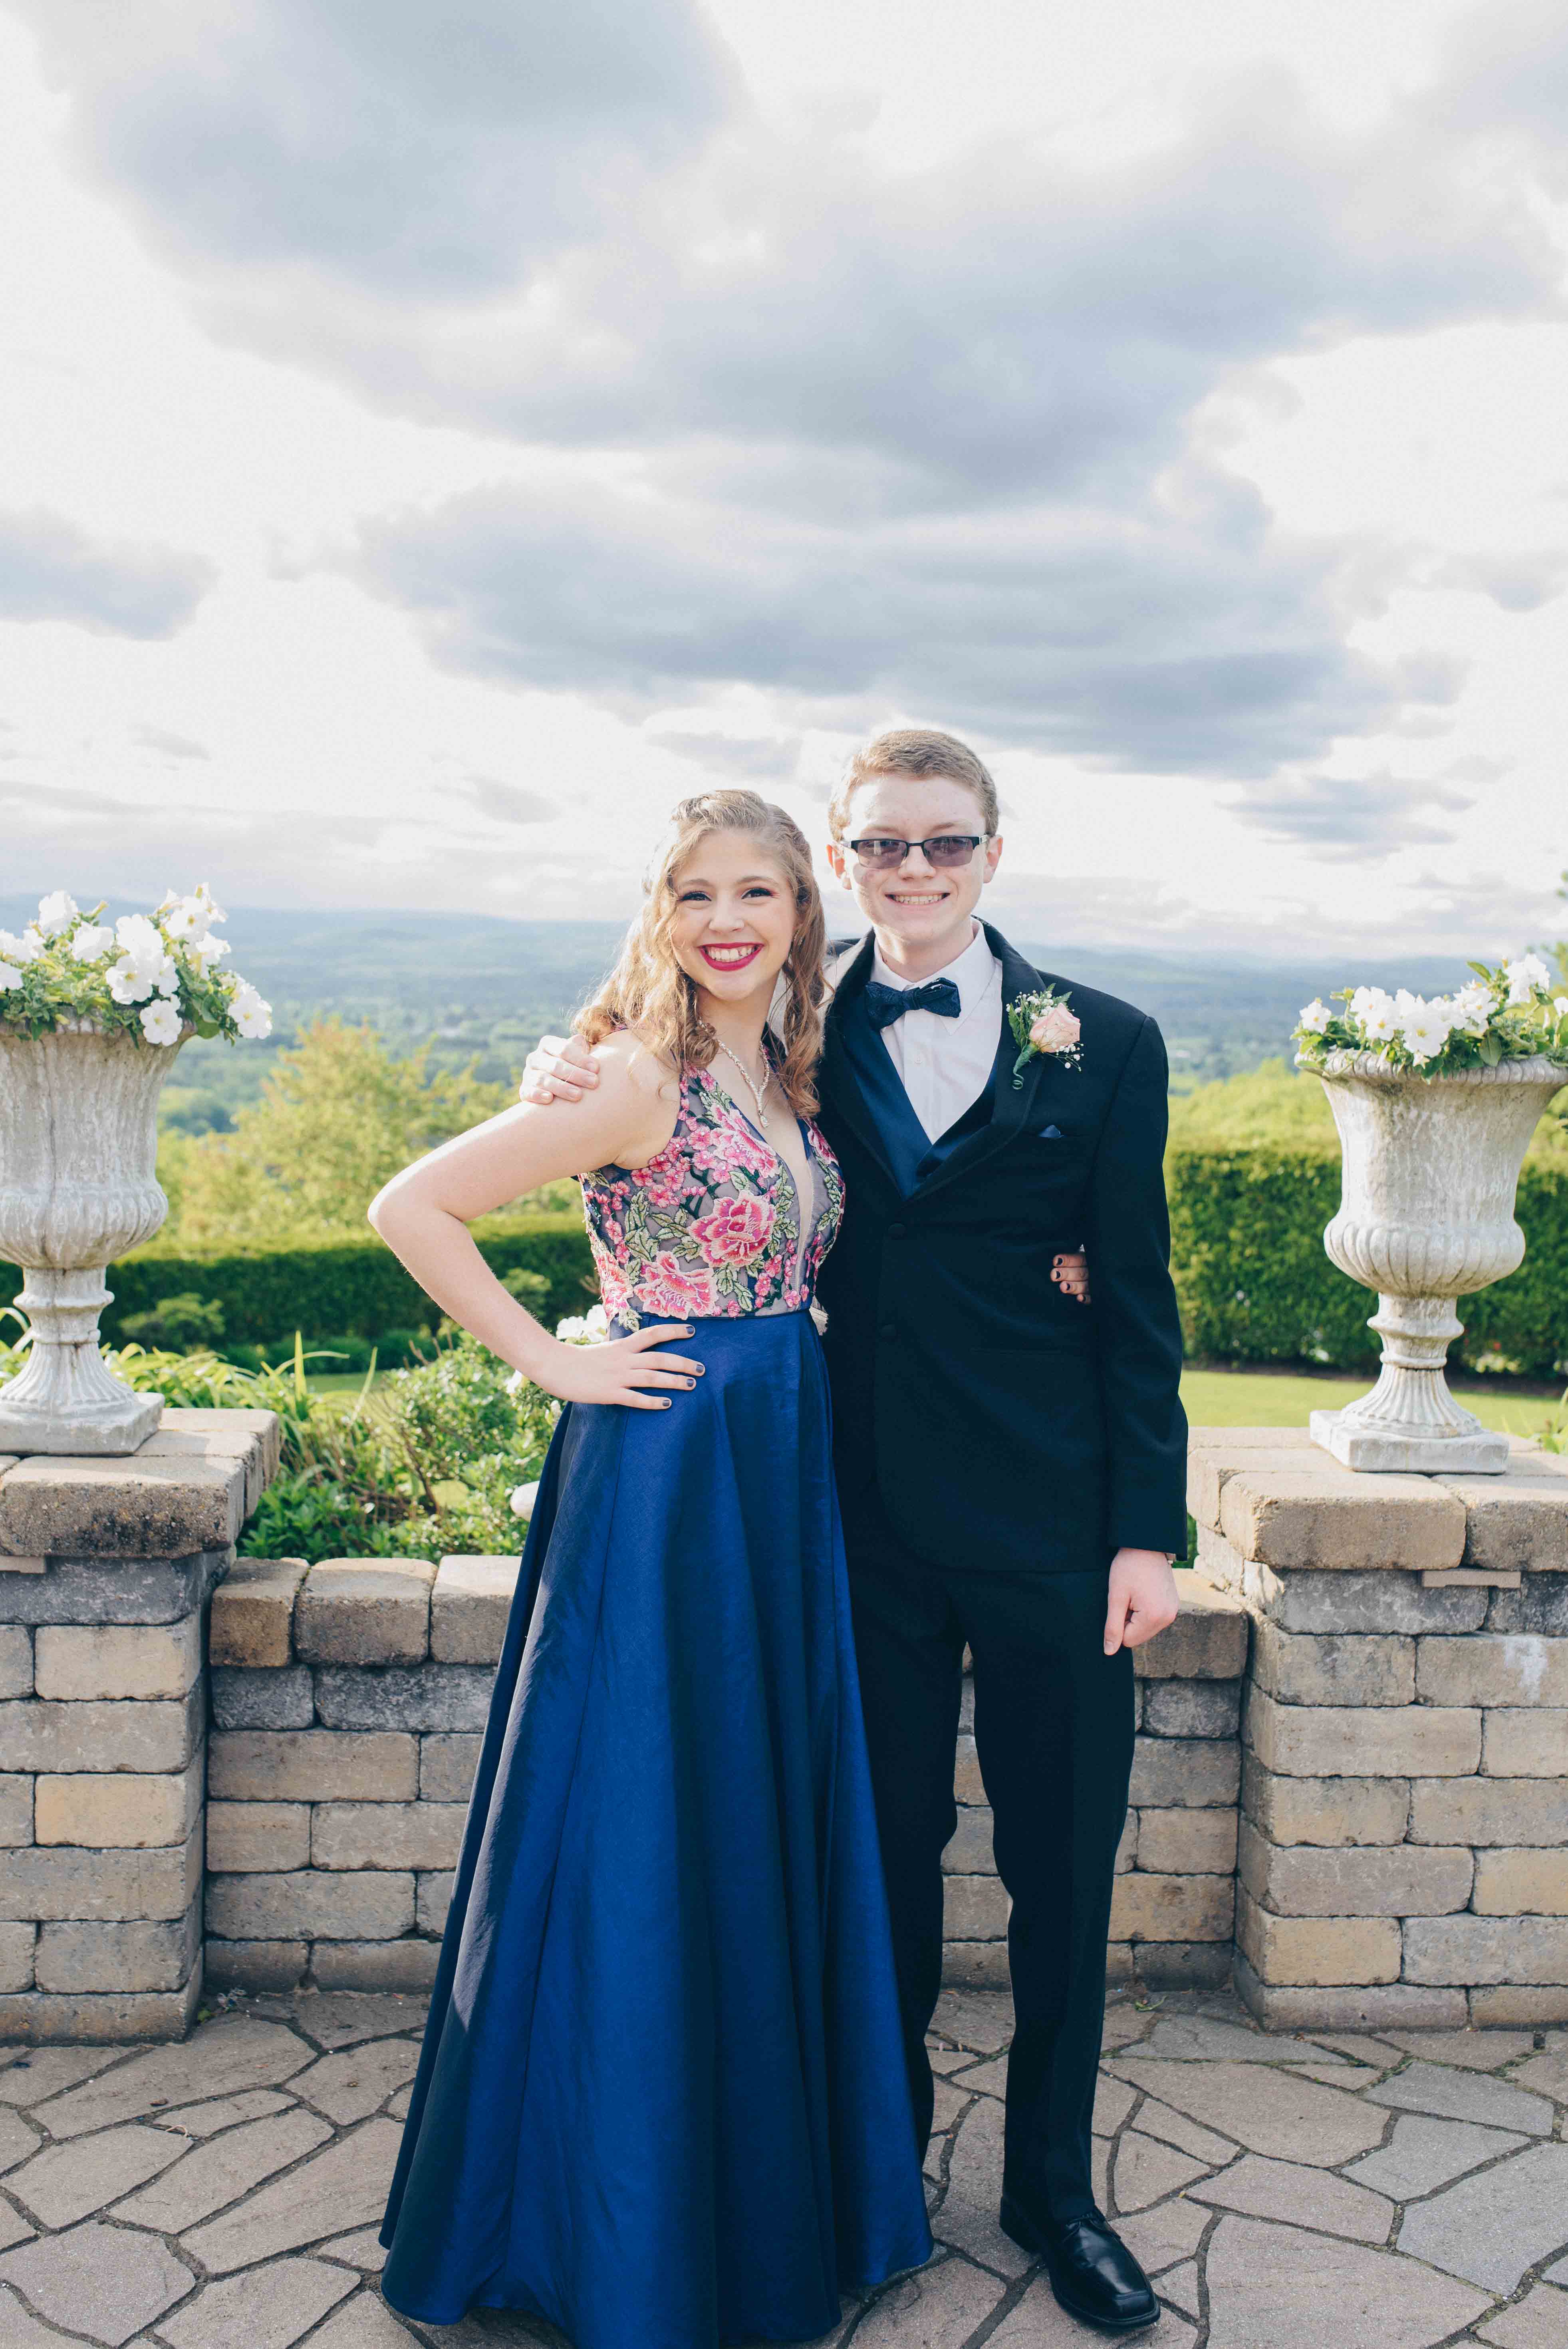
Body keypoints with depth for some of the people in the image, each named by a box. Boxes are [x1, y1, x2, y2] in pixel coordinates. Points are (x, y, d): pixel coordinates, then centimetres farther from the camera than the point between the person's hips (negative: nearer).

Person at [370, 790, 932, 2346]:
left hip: (781, 1478, 8)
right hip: (663, 1475, -8)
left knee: (769, 1829, 18)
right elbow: (414, 1208, -18)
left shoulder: (789, 1075, 8)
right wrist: (555, 1363, -15)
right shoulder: (639, 1075, -15)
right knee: (644, 1841, 5)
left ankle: (770, 2191, 38)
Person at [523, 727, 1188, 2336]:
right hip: (870, 1520, 1)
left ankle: (1052, 2187, 32)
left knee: (1062, 1865, 11)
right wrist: (568, 1075, -8)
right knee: (886, 1856, 15)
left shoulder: (1101, 1046, -1)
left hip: (1048, 1525, -1)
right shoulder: (802, 1039, 3)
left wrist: (1149, 1532, -4)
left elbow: (1138, 1303, 0)